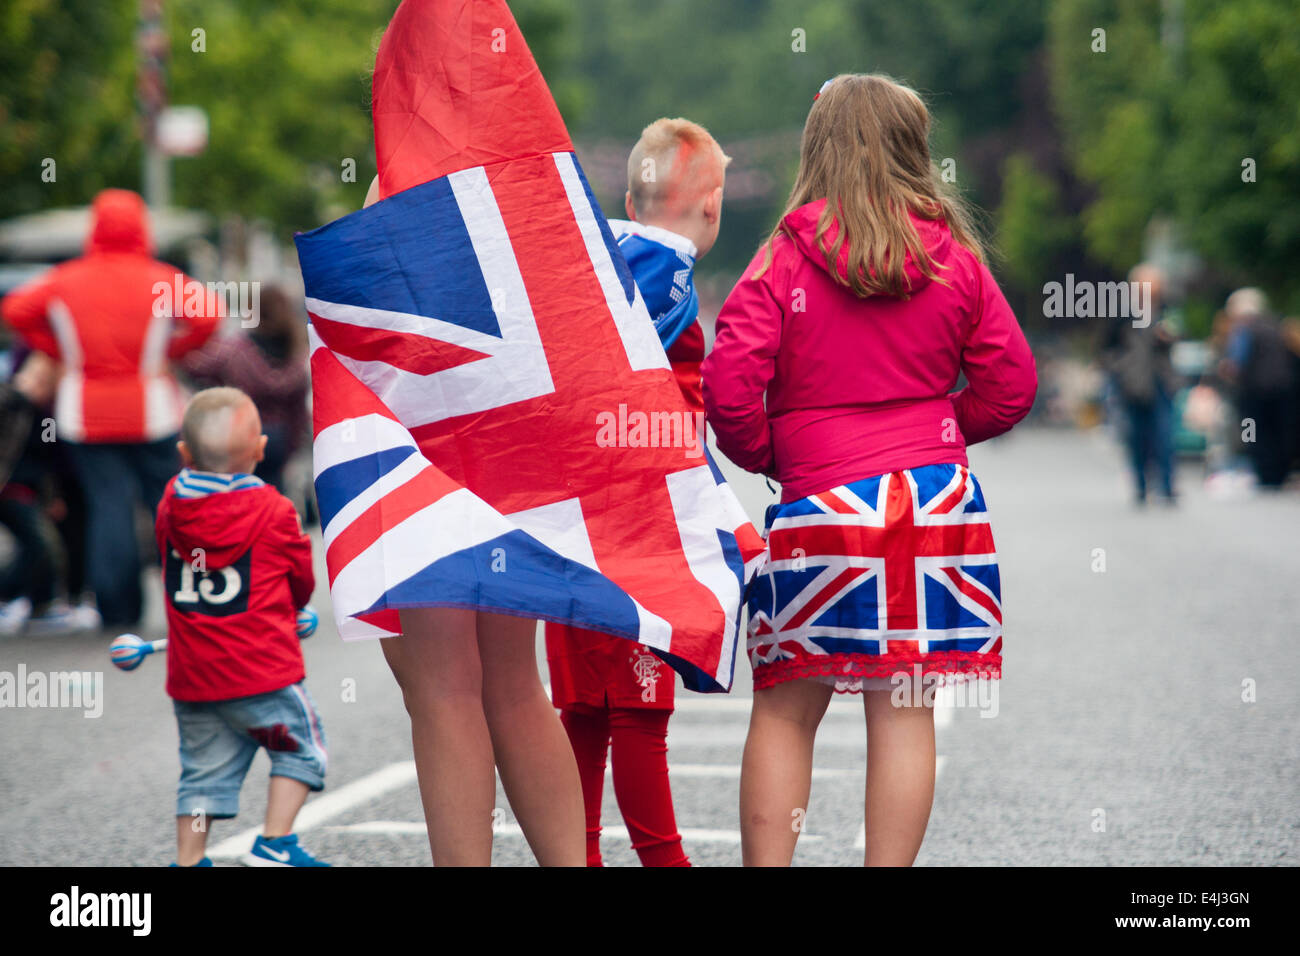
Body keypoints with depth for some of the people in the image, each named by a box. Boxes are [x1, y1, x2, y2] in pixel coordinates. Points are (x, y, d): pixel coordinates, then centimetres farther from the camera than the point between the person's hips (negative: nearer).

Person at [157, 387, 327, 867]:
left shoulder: (170, 508, 2)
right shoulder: (275, 513, -9)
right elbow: (303, 583, 6)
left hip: (191, 677, 5)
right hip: (263, 671, -5)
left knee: (204, 769, 14)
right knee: (301, 748, 12)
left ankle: (187, 860, 13)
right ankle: (274, 842, 4)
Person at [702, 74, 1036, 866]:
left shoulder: (784, 263, -5)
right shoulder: (956, 260, 3)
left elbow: (730, 386, -12)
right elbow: (1011, 383, 7)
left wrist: (767, 456, 6)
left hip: (821, 503, -2)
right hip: (935, 498, 2)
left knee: (786, 710, 7)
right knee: (903, 710, 3)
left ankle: (766, 867, 6)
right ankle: (888, 864, 3)